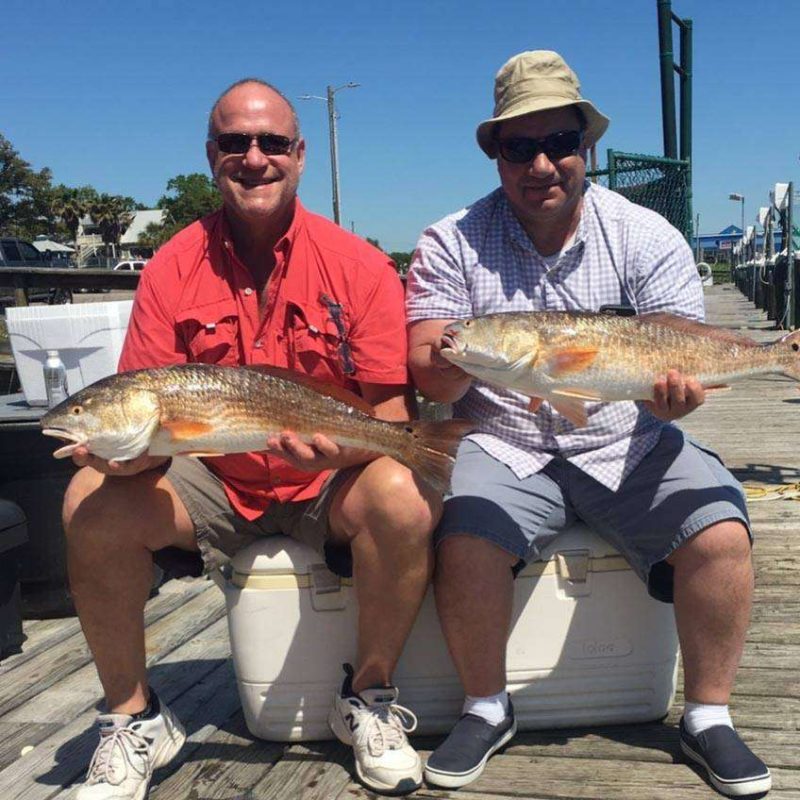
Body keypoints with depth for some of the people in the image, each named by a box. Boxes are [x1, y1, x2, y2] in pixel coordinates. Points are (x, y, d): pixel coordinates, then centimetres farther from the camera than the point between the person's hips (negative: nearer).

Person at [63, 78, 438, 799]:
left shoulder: (359, 266, -9)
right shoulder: (173, 269, -3)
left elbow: (391, 416, -10)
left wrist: (344, 447, -33)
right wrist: (125, 446, -28)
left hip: (327, 483, -1)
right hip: (212, 481, 2)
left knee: (403, 498, -31)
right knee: (93, 503, -21)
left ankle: (369, 697, -4)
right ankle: (134, 716, 2)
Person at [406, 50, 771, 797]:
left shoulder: (647, 237, 0)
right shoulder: (451, 243, -1)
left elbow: (679, 367, -5)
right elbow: (427, 376, -7)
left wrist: (674, 393, -29)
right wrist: (454, 363, -31)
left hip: (627, 446, 1)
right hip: (504, 447, 0)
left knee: (720, 533, -20)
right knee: (462, 540, -27)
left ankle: (708, 716, 4)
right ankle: (486, 708, 1)